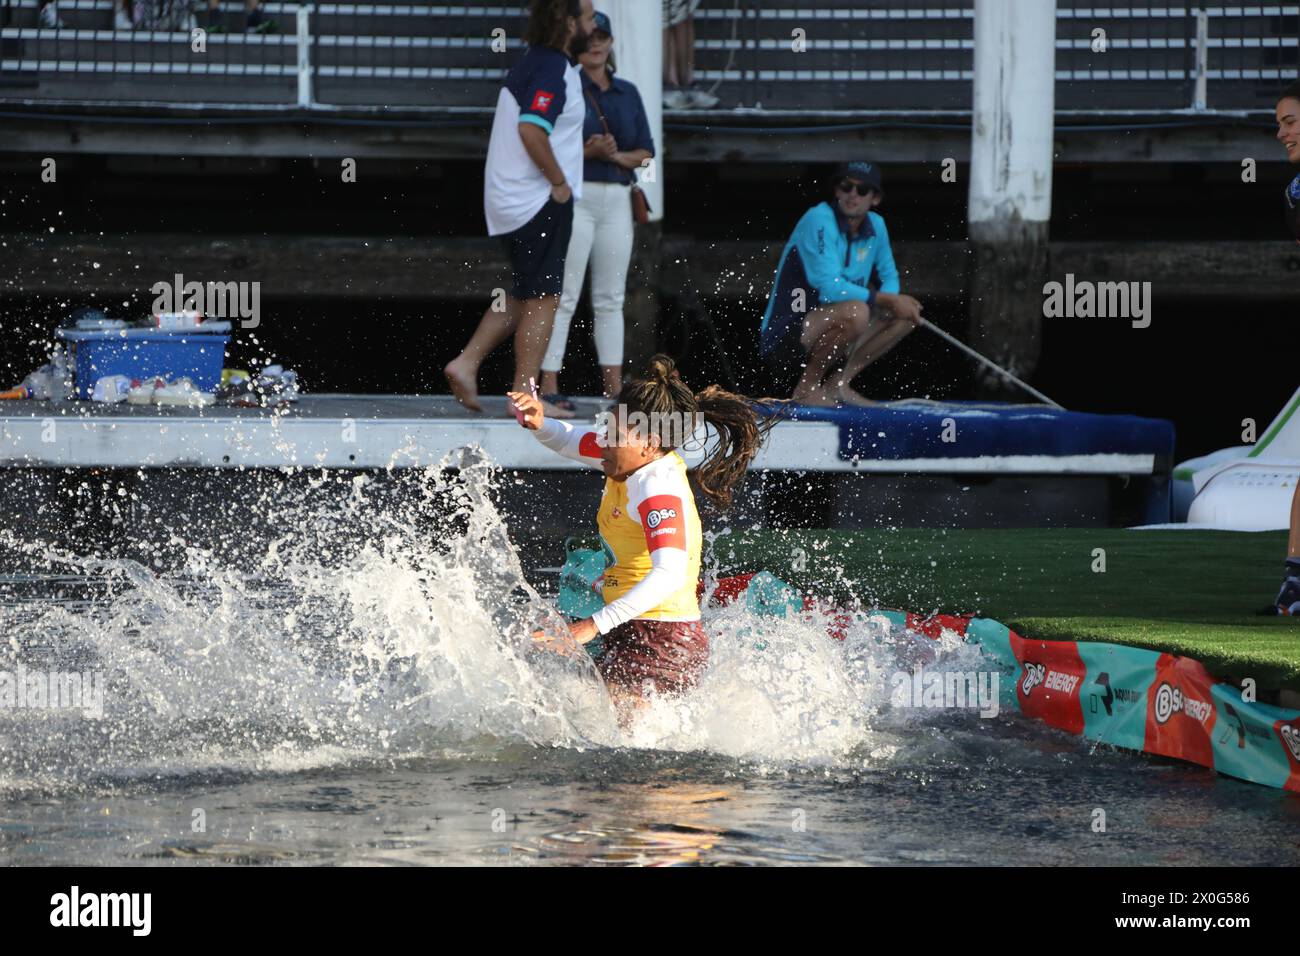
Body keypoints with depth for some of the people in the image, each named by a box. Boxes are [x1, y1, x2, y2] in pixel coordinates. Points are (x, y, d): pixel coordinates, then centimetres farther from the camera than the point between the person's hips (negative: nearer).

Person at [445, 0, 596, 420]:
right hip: (540, 201, -10)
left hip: (511, 198, 10)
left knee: (523, 295, 18)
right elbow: (532, 130, -29)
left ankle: (467, 363, 13)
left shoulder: (533, 63, 15)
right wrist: (559, 181, -19)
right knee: (542, 298, -4)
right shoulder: (553, 70, -17)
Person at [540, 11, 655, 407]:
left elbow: (645, 152, 12)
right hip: (574, 196, -6)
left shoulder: (627, 93, 14)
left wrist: (618, 156, -8)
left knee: (610, 299, 8)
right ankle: (548, 386, -11)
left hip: (617, 199, 6)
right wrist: (587, 152, -20)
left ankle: (614, 389, 10)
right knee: (564, 296, -9)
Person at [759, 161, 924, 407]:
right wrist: (887, 300, -22)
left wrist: (892, 300, -6)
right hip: (782, 339, -9)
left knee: (907, 315, 2)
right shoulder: (820, 220, -17)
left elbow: (889, 278, 19)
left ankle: (838, 383, 2)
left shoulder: (876, 226, 7)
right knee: (855, 311, -34)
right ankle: (807, 387, -15)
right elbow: (829, 286, -26)